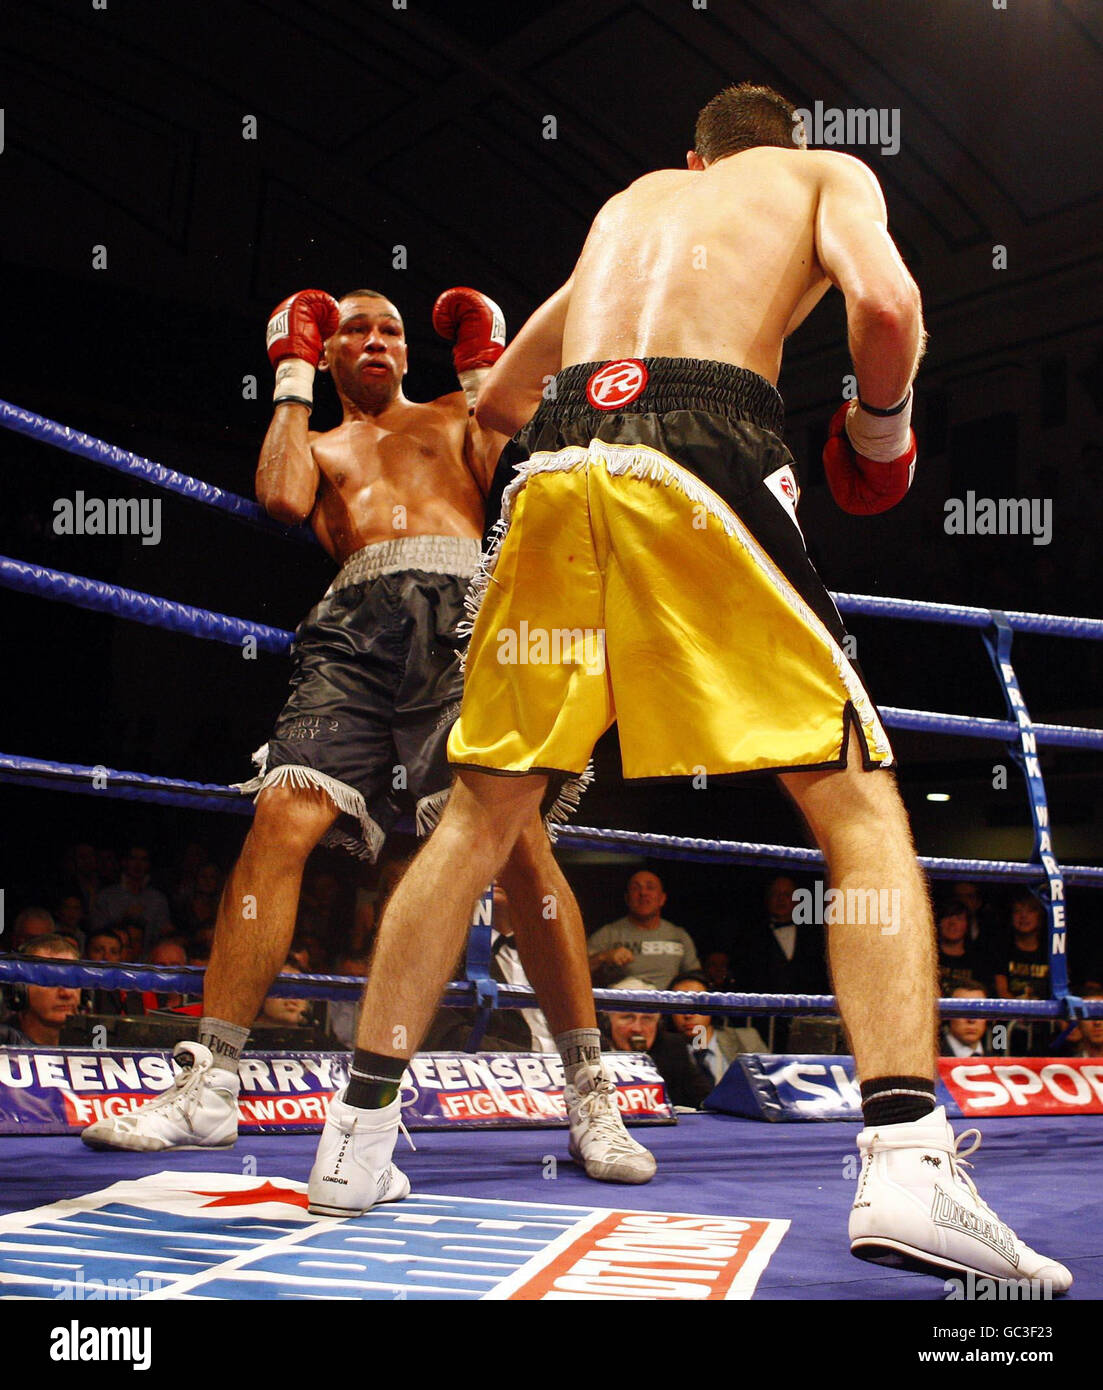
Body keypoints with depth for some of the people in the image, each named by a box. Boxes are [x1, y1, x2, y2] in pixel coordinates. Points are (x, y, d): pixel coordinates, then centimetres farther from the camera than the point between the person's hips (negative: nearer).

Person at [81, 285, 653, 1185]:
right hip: (356, 628, 2)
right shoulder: (319, 446, 32)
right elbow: (282, 497, 9)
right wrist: (293, 378, 20)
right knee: (284, 815, -18)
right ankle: (208, 1086, -13)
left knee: (512, 826, -21)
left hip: (460, 611, -2)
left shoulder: (454, 417, 30)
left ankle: (590, 1094, -15)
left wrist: (483, 370, 19)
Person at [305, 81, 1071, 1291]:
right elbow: (886, 304, -2)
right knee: (861, 806, 2)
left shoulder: (632, 198, 35)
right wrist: (880, 423, 16)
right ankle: (906, 1163, -12)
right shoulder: (827, 175, 23)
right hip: (704, 458, -4)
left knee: (483, 809, 13)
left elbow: (497, 395, 36)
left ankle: (357, 1139, 15)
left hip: (554, 463, 4)